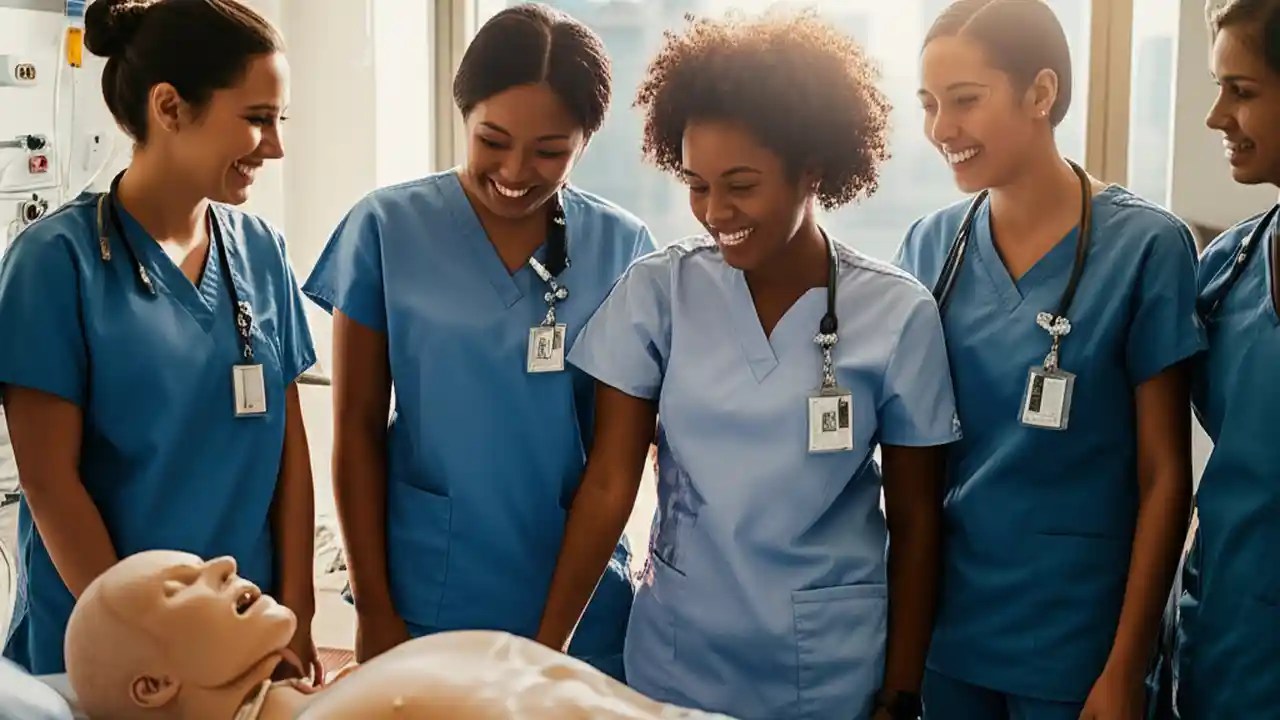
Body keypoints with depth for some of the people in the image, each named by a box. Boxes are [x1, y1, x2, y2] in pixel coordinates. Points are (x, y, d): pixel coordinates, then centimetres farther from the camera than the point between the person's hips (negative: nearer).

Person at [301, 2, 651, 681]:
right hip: (430, 600, -1)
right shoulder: (387, 228, -6)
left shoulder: (623, 247, -2)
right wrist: (373, 609, -4)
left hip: (581, 603, 2)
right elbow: (358, 428, -3)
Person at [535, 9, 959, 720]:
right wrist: (546, 648, -11)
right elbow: (608, 484, -6)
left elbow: (915, 520, -3)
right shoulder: (655, 292, -7)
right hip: (676, 653, 1)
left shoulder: (898, 314, -9)